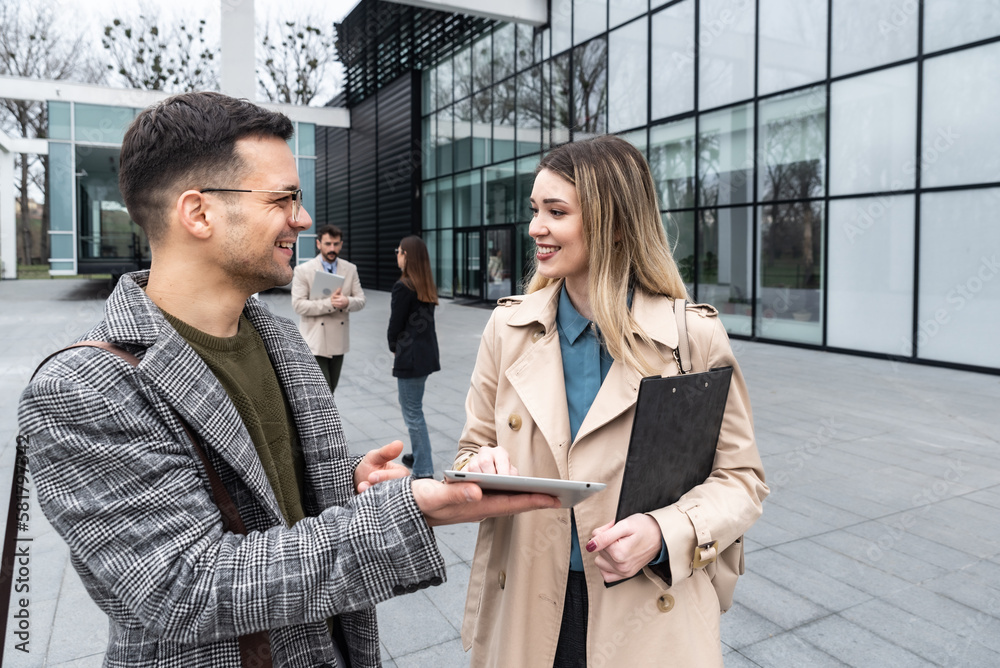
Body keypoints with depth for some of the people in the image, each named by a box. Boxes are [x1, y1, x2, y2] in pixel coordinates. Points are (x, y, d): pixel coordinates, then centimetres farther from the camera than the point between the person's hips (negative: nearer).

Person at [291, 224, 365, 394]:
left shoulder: (350, 269, 7)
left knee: (330, 393, 15)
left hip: (338, 341, 4)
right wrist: (329, 304, -23)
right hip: (315, 343, -4)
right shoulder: (303, 270, -5)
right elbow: (298, 305, -12)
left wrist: (347, 302, -19)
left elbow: (360, 300, 4)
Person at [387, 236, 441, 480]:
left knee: (413, 413, -1)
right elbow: (424, 319, 9)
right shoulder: (428, 285, 8)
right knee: (413, 407, 23)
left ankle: (424, 471, 4)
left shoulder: (403, 286, -16)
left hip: (410, 356, -9)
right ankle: (418, 455, 36)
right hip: (427, 352, 9)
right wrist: (401, 347, 8)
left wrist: (393, 347, 7)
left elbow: (395, 324, -12)